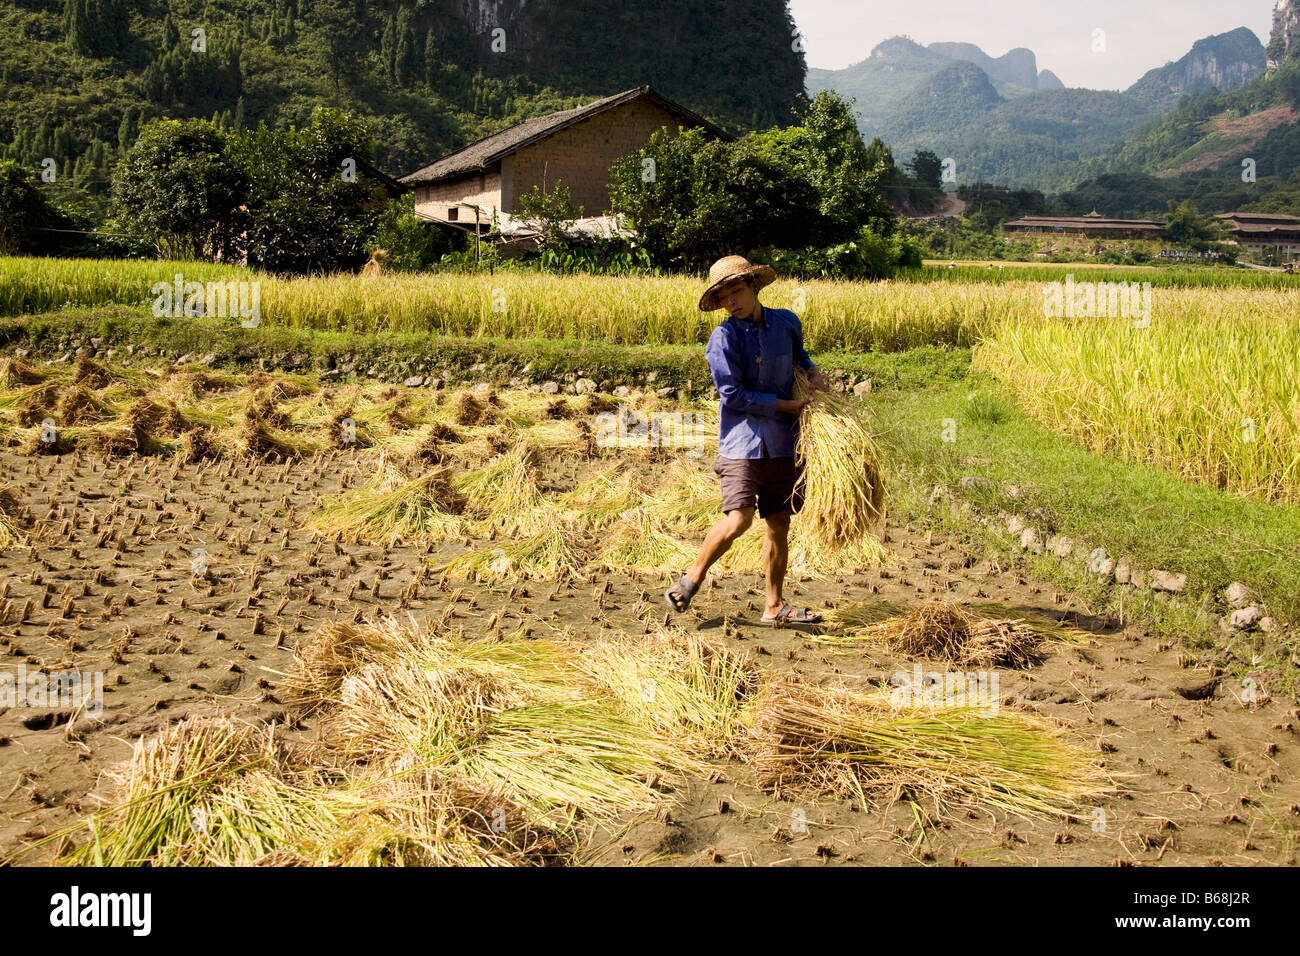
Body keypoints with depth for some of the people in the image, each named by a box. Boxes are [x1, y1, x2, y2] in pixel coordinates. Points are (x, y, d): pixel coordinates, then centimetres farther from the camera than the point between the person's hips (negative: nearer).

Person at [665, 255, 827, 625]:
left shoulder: (786, 322, 7)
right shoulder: (724, 337, -10)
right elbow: (734, 395, -13)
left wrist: (812, 370, 9)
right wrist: (789, 405, -10)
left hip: (780, 442, 5)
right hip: (741, 439, -5)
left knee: (779, 523, 8)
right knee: (738, 519, -14)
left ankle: (774, 606, 18)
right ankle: (693, 577, 9)